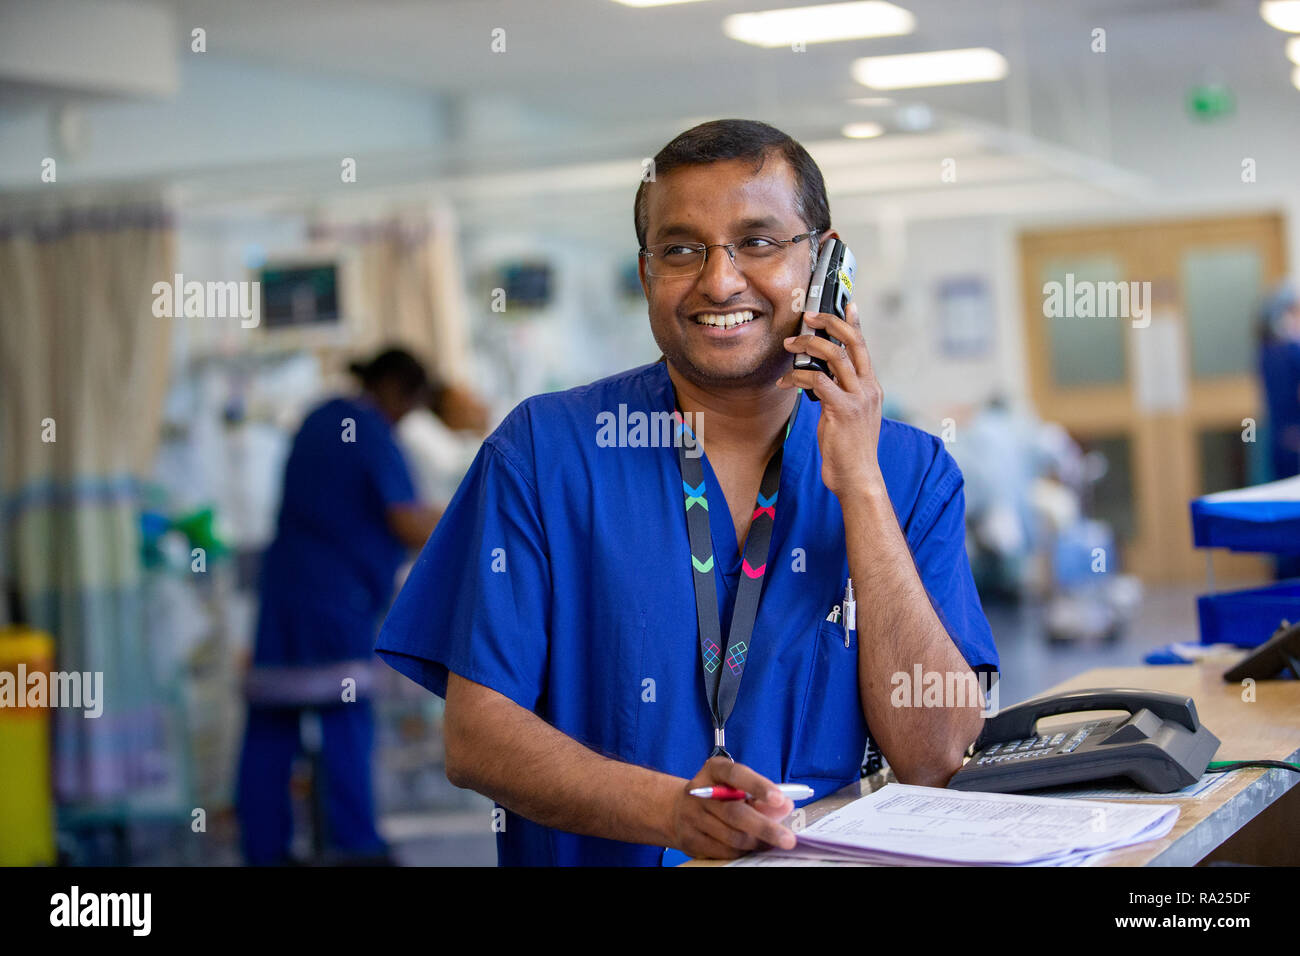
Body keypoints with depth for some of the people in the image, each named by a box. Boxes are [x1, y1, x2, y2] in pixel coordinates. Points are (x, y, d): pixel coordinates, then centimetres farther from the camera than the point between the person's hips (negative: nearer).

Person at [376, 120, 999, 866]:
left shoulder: (909, 470, 4)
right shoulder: (546, 449, 0)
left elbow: (933, 760, -5)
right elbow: (475, 733, -4)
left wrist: (859, 485, -9)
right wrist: (674, 811, -19)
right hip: (594, 860, -1)